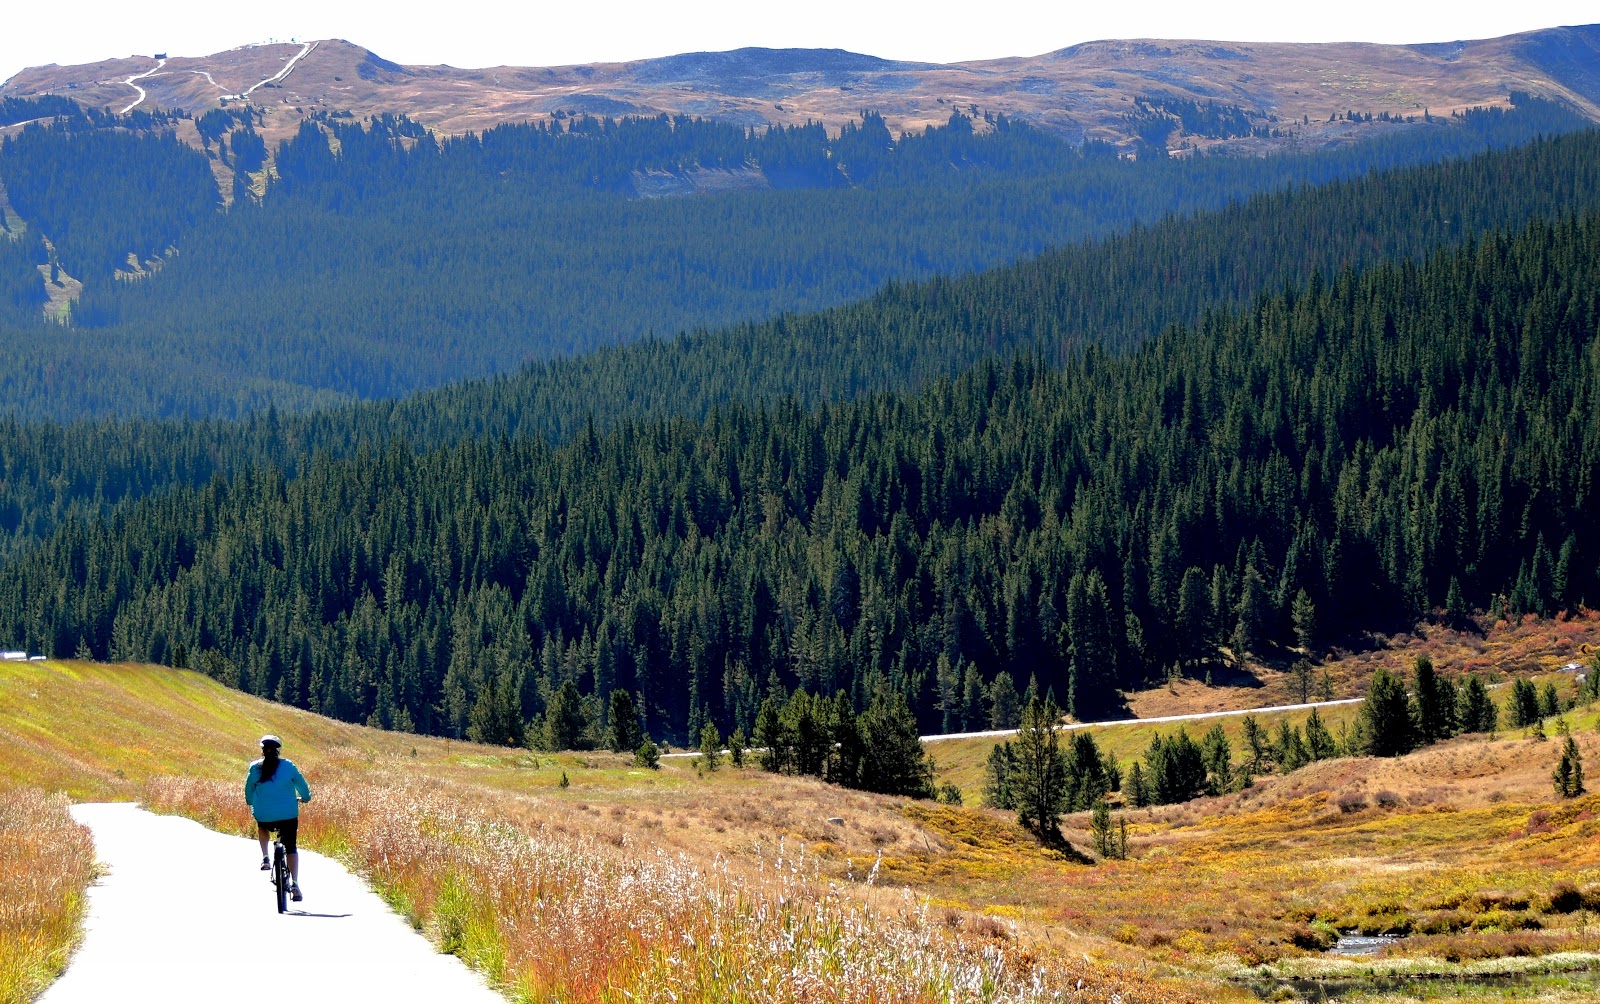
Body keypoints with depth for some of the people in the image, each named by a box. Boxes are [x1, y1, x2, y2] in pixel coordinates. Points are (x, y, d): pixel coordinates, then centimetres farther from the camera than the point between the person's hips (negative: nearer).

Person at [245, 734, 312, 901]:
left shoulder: (255, 768, -2)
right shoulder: (288, 766, -3)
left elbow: (249, 792, 9)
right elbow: (303, 787, 5)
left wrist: (251, 803, 30)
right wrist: (304, 798, 27)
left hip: (264, 817, 1)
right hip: (288, 815, -1)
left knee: (262, 826, 38)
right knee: (291, 848, 11)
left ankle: (265, 858, 25)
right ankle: (294, 883, -4)